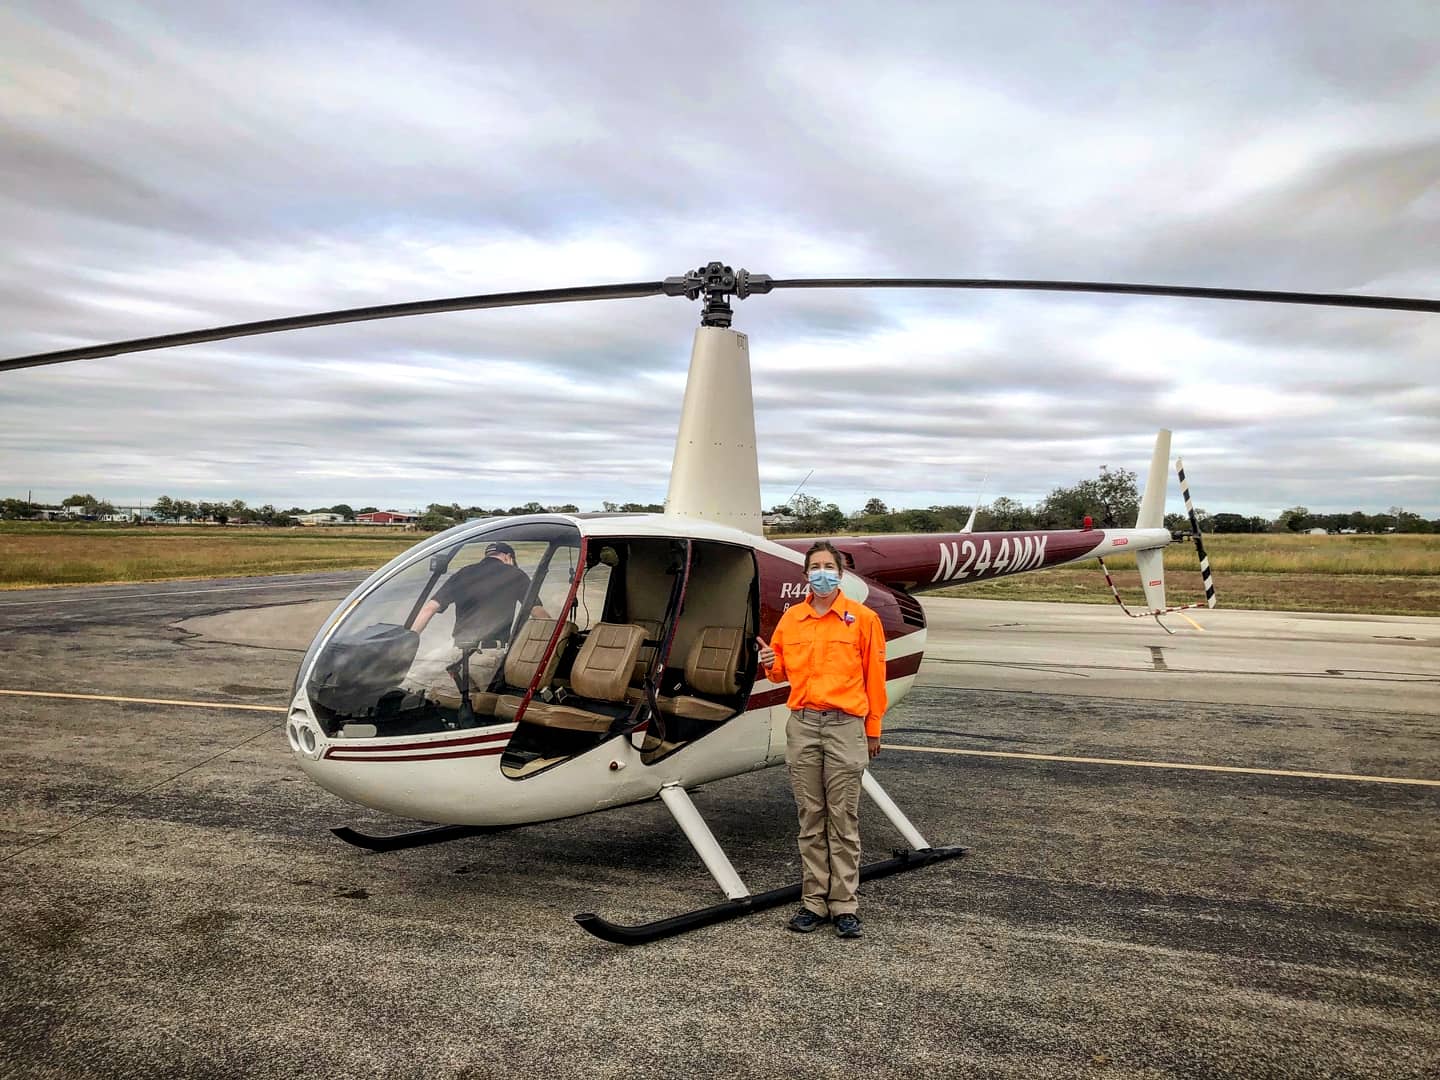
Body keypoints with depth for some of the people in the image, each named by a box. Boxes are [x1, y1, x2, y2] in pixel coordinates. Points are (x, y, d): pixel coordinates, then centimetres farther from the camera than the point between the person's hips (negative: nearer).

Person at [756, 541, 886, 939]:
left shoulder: (862, 617, -1)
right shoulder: (791, 619, 9)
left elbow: (874, 677, 1)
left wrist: (873, 730, 3)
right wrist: (772, 664, -3)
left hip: (845, 726, -3)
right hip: (802, 726, 4)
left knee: (843, 820, 1)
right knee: (810, 818, 9)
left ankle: (844, 905, 9)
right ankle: (814, 901, 18)